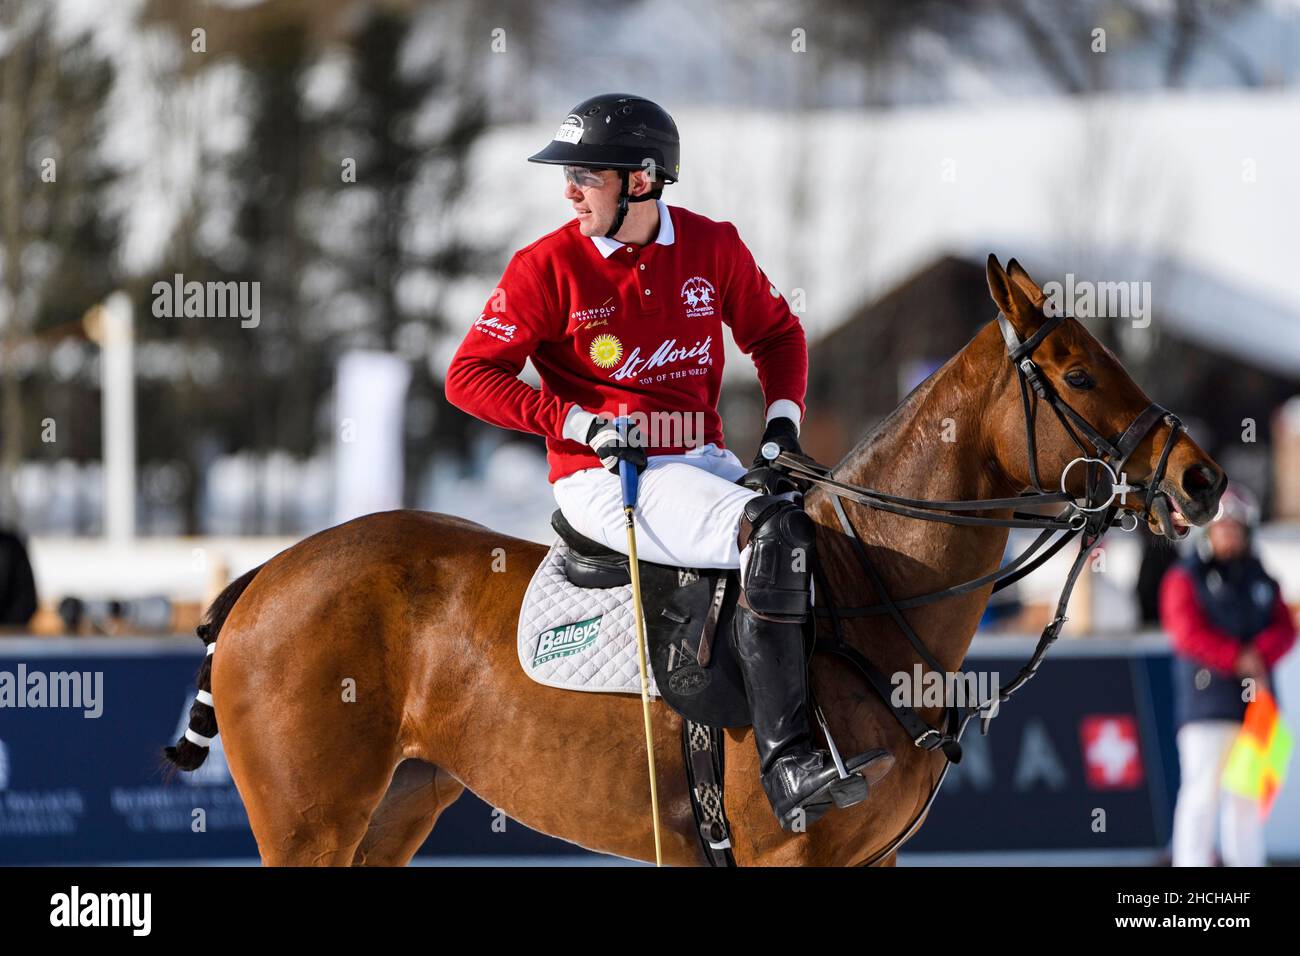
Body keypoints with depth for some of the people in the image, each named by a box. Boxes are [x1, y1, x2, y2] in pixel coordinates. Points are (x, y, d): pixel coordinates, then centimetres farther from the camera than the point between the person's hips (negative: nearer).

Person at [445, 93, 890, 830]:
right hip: (606, 477, -6)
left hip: (702, 460, 6)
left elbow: (775, 332, 20)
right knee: (773, 530, -31)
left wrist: (783, 417, 2)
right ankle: (787, 766, -36)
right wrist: (580, 424, -15)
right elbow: (470, 375, -6)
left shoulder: (713, 248, 5)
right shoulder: (548, 269, -6)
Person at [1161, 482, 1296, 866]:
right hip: (1205, 702, -5)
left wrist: (1260, 655, -15)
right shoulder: (1185, 579, 5)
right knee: (1203, 791, -11)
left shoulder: (1262, 582, 18)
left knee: (1248, 795, 6)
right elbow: (1189, 631, -8)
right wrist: (1238, 658, -17)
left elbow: (1284, 629, 6)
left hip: (1254, 701, 5)